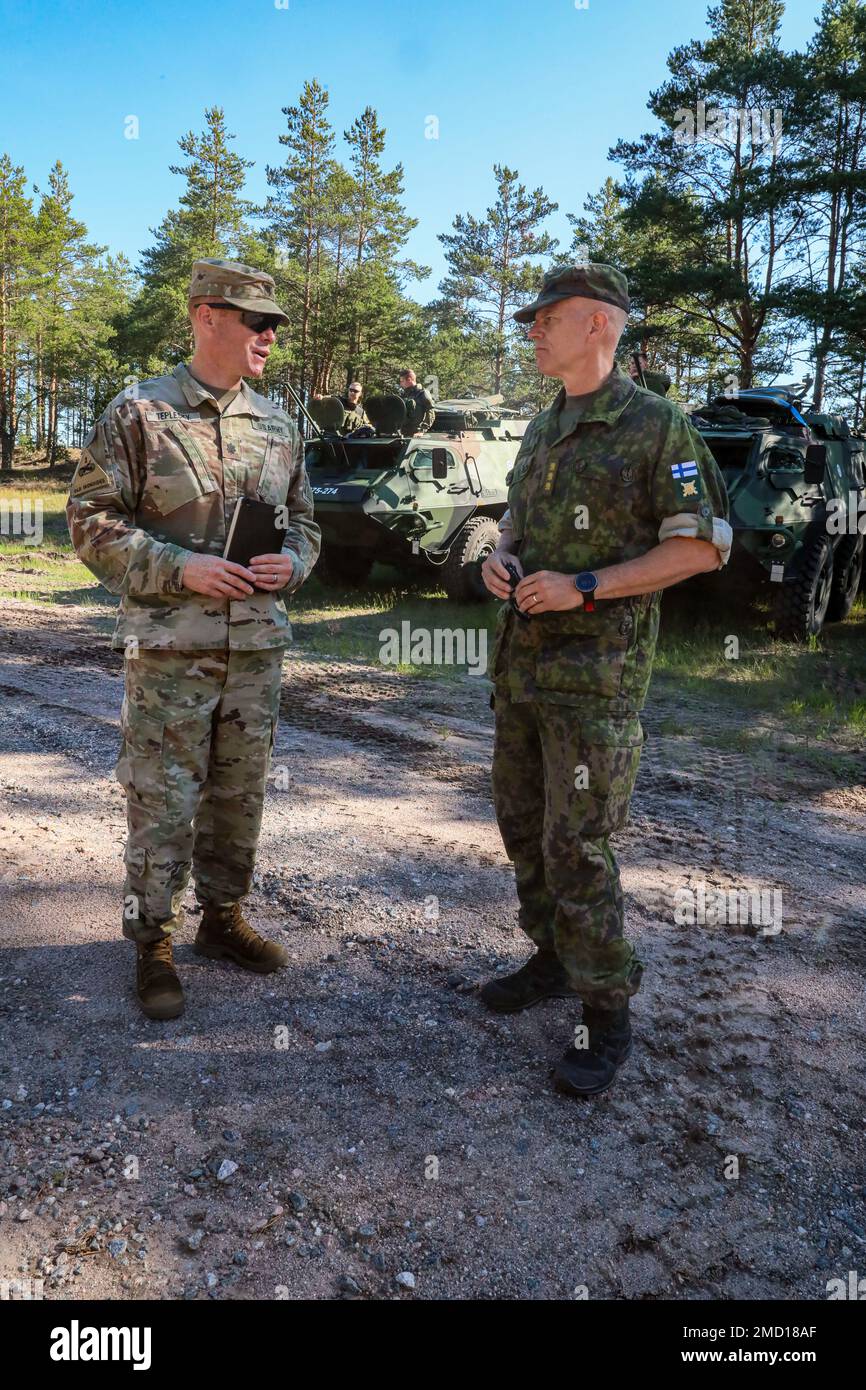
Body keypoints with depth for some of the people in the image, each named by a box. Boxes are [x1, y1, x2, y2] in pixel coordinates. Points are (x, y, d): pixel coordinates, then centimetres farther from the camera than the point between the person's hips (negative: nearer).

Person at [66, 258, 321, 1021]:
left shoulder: (277, 423, 11)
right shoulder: (137, 413, -4)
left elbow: (304, 521, 18)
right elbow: (92, 521, -6)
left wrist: (289, 564, -5)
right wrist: (179, 567, -18)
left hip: (258, 644, 5)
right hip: (170, 648, -4)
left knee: (240, 795, 13)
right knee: (163, 802, 1)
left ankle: (223, 917, 31)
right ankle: (153, 945, 17)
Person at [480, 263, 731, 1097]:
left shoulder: (658, 427, -8)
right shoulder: (541, 430, 15)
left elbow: (705, 545, -11)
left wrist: (584, 588, -19)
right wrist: (497, 559, 1)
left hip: (596, 671, -8)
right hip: (522, 661, 8)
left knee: (577, 844, -8)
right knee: (523, 824, 14)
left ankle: (607, 1012, 8)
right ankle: (554, 959, 32)